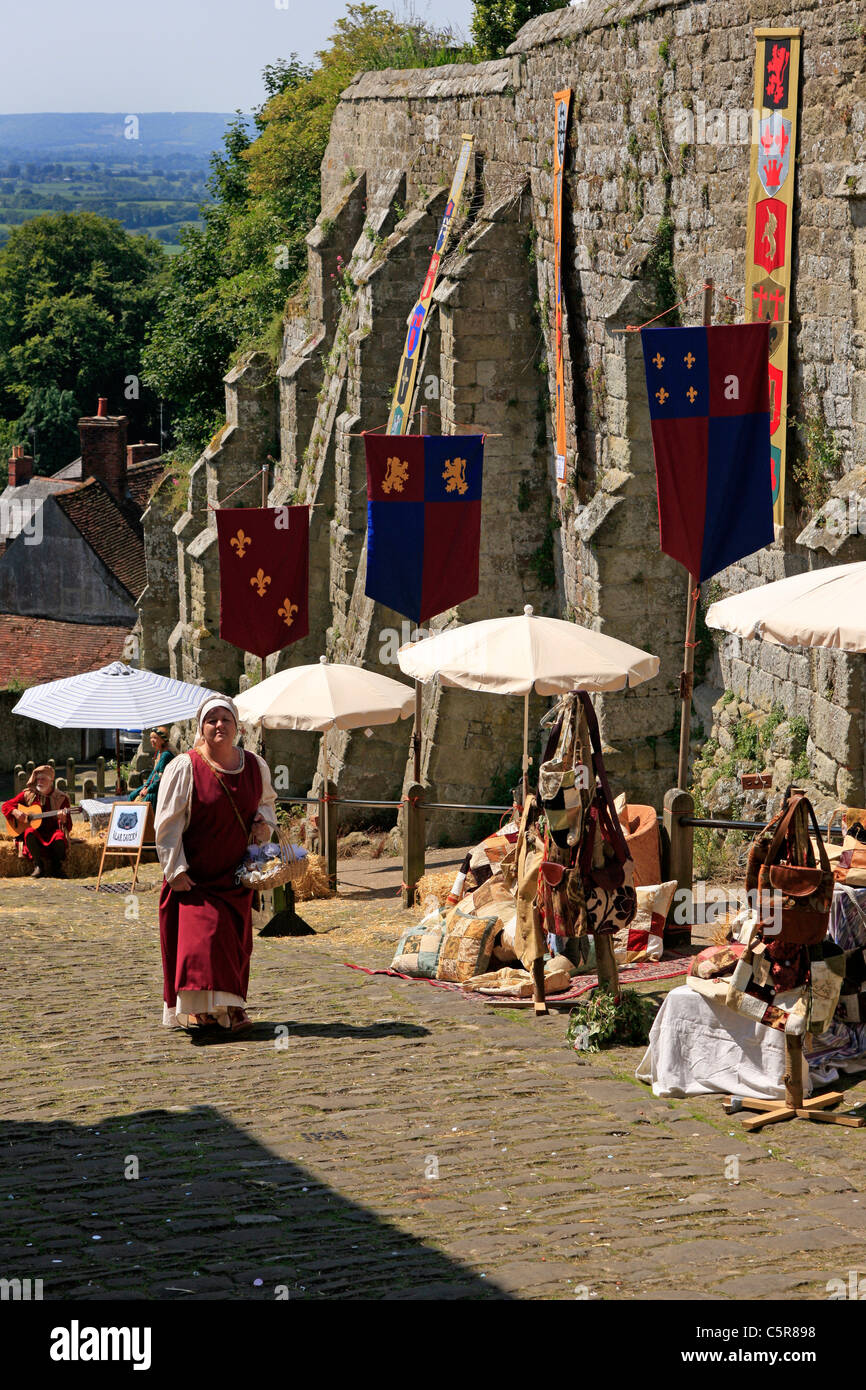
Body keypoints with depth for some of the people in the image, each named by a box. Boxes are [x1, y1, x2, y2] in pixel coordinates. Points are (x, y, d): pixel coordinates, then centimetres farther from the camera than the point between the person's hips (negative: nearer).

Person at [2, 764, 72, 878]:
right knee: (29, 832, -35)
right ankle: (39, 866, -27)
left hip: (52, 831, -1)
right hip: (35, 832, 1)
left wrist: (63, 819, -24)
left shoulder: (61, 798, 4)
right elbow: (6, 805, 11)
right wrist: (15, 812, -10)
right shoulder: (28, 795, 8)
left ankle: (57, 867, -7)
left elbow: (67, 826, 1)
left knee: (59, 838, -35)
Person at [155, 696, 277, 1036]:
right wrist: (175, 870, -14)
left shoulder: (255, 766, 5)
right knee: (202, 936, -14)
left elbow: (266, 799, 24)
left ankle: (231, 1008, 14)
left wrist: (265, 820, 0)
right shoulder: (184, 768, -9)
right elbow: (168, 823, -8)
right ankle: (206, 1007, -8)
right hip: (195, 877, -4)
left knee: (236, 942, 5)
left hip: (236, 876, 4)